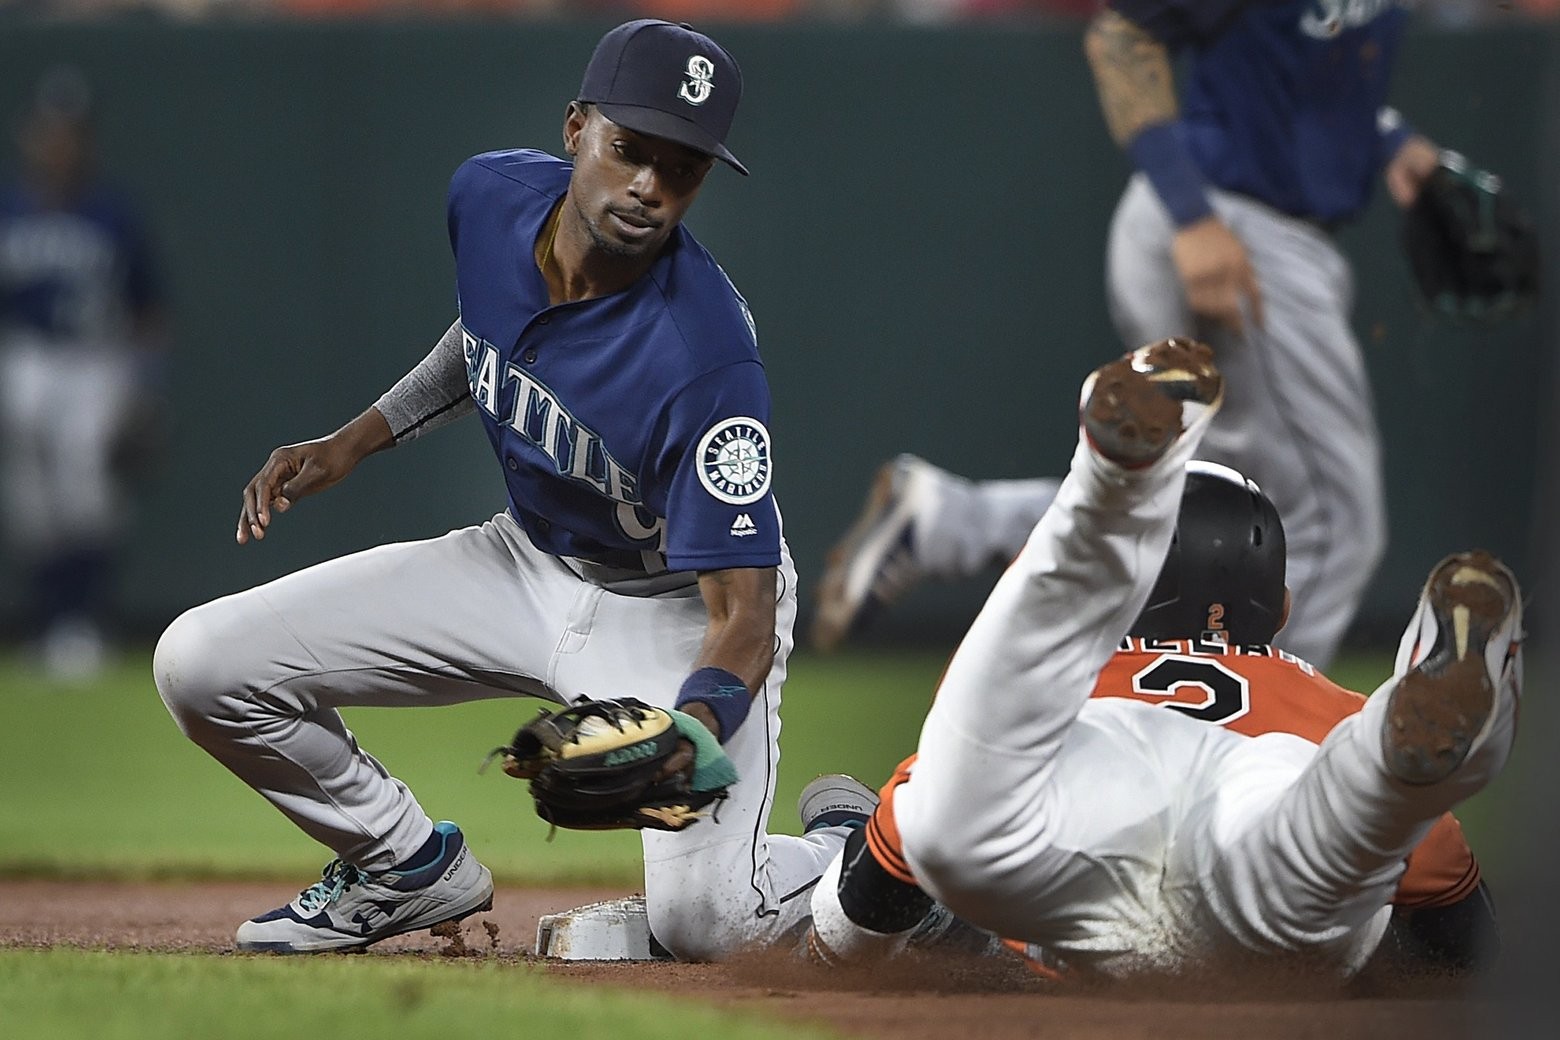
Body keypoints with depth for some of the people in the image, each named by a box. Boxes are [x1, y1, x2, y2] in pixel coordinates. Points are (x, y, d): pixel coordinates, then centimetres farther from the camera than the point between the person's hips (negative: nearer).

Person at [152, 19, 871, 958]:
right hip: (527, 558, 6)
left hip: (681, 603, -6)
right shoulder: (490, 197, -15)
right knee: (201, 665, -9)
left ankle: (846, 854, 10)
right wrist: (352, 443, 5)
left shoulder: (706, 357, -34)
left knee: (702, 921, -28)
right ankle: (412, 868, 17)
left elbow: (742, 615, -32)